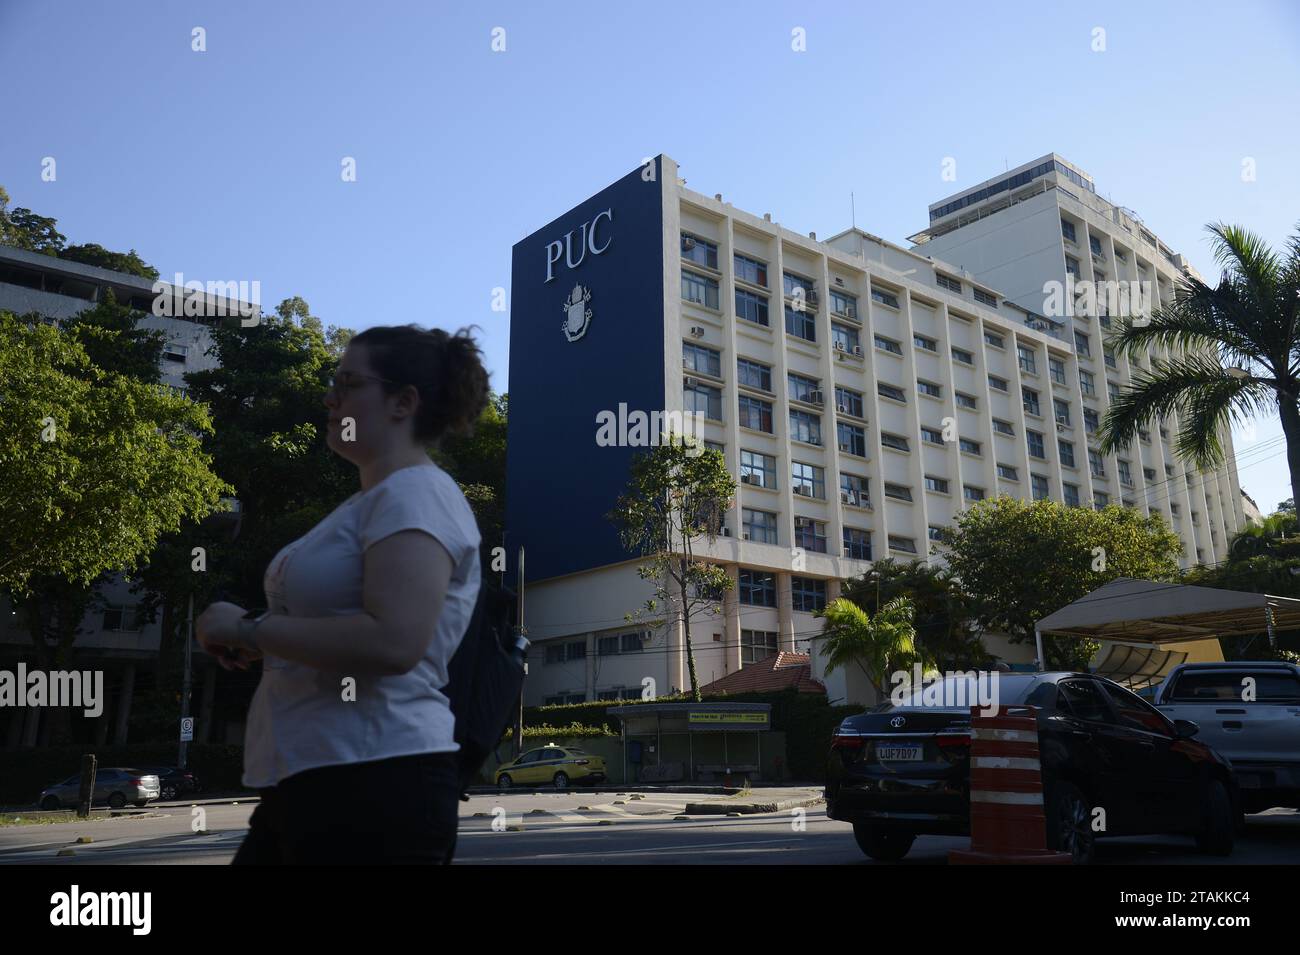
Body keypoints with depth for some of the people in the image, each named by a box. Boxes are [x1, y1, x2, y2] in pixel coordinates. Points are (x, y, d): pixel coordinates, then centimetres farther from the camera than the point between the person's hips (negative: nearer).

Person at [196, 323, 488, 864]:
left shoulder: (414, 493, -14)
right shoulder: (375, 500, 17)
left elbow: (391, 643, -27)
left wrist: (248, 628, -15)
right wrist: (256, 647, 6)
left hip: (375, 783, -10)